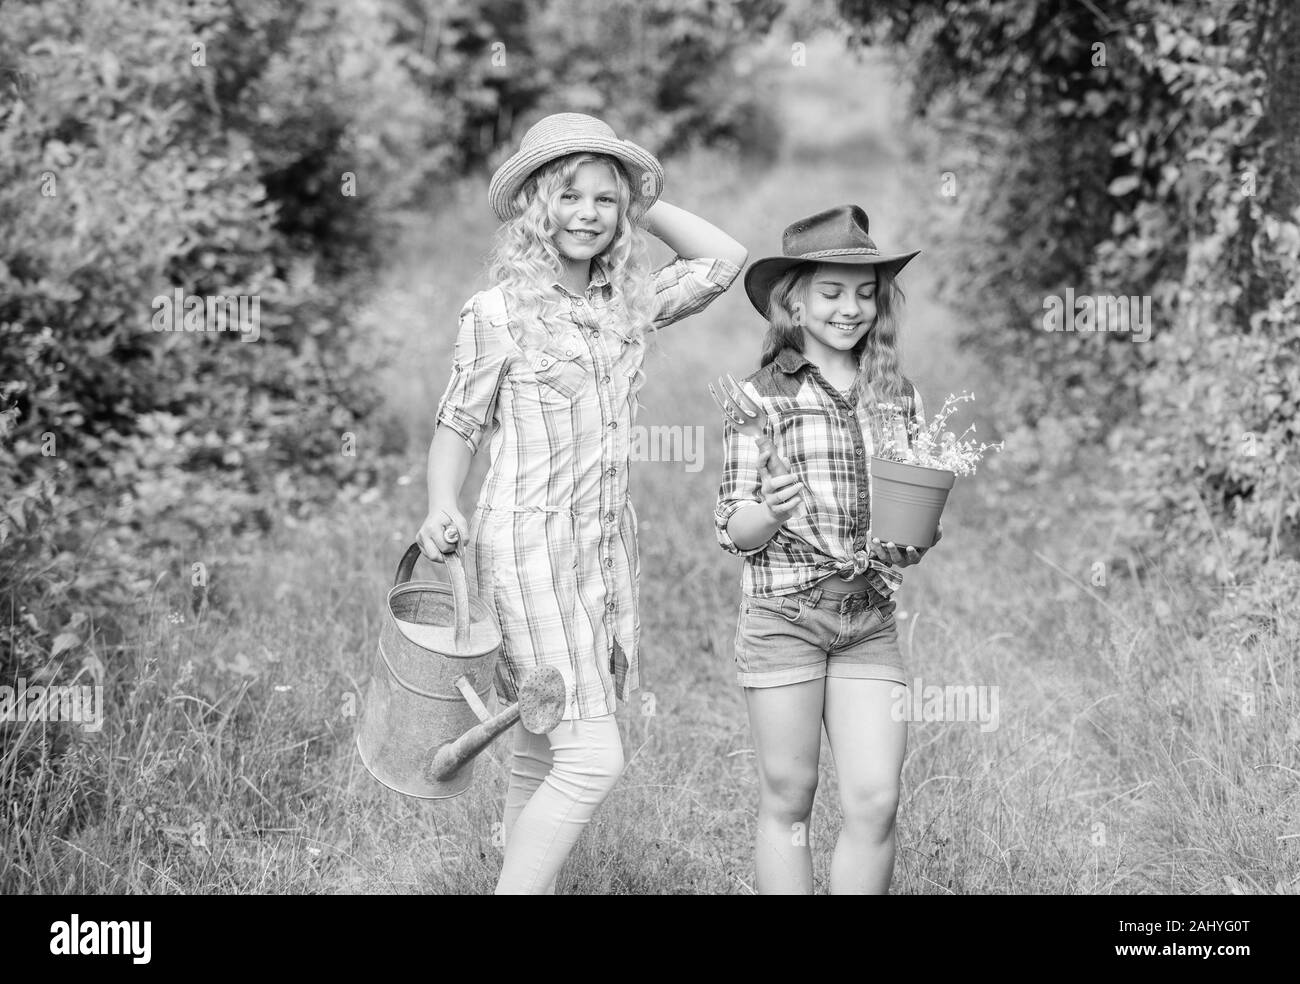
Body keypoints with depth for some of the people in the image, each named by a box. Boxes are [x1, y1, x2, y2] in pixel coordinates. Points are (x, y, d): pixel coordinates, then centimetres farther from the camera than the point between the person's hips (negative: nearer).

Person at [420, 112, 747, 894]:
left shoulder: (630, 303, 10)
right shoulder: (498, 312, -4)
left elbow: (726, 258, 20)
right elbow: (458, 425, 1)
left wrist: (643, 202, 14)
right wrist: (443, 508, -15)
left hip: (609, 548, 6)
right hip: (528, 546, -6)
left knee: (545, 759, 10)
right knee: (593, 761, -16)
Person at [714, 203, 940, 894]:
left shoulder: (899, 397, 10)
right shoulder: (763, 396, -1)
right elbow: (732, 531, 0)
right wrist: (771, 512, -21)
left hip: (871, 619, 3)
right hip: (782, 613, -3)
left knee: (875, 803, -5)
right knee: (788, 800, 4)